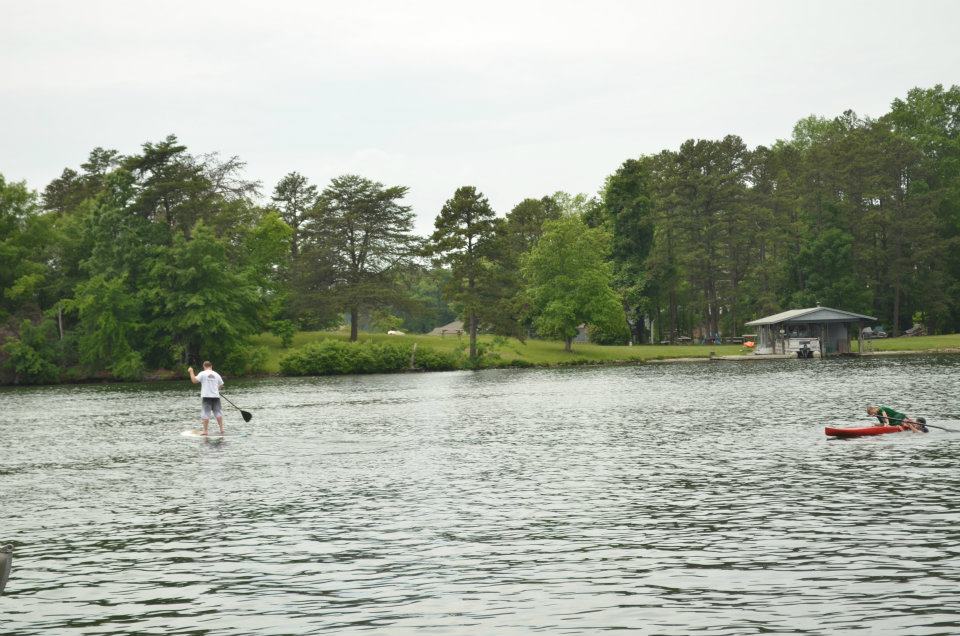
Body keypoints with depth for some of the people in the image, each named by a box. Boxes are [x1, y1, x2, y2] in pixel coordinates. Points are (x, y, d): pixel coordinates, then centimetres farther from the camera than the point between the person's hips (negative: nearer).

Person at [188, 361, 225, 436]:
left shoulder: (202, 374, -4)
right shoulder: (216, 374, 8)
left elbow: (194, 380, -12)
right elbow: (221, 385, 14)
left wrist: (191, 371, -1)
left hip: (206, 396, -3)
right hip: (216, 396, 3)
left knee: (205, 414, -2)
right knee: (218, 413, 8)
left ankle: (205, 431, -4)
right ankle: (221, 429, 7)